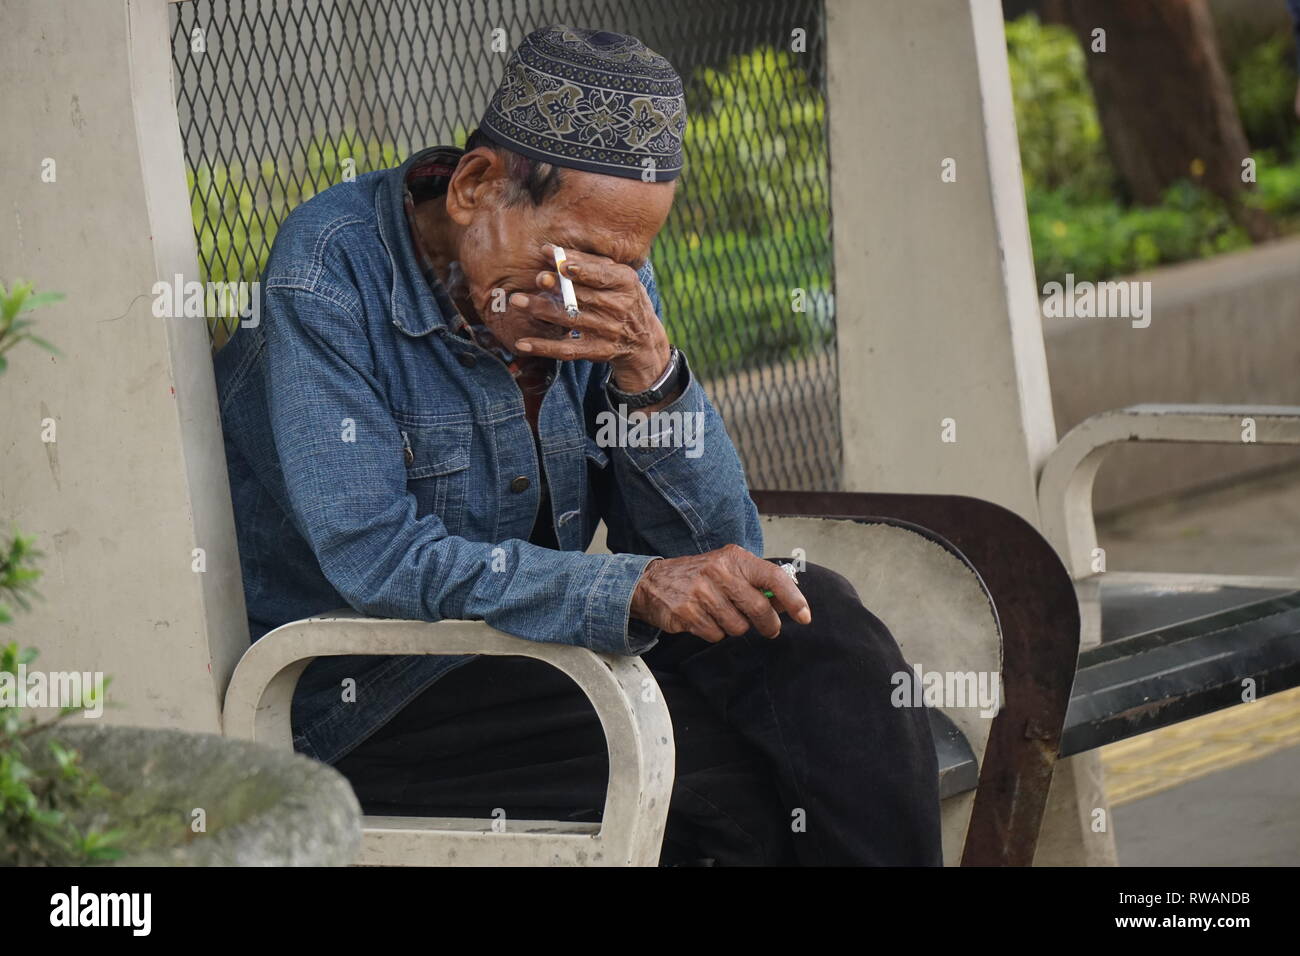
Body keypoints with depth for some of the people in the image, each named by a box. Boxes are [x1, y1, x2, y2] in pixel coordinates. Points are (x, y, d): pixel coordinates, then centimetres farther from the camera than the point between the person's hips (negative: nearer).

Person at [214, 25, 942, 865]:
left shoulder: (611, 290, 1)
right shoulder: (333, 267, -17)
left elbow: (719, 554, -2)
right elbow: (373, 558, -26)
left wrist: (651, 372, -20)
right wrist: (631, 589, -37)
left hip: (534, 648, 6)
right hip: (363, 694, -6)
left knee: (815, 617, -16)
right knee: (739, 774, -26)